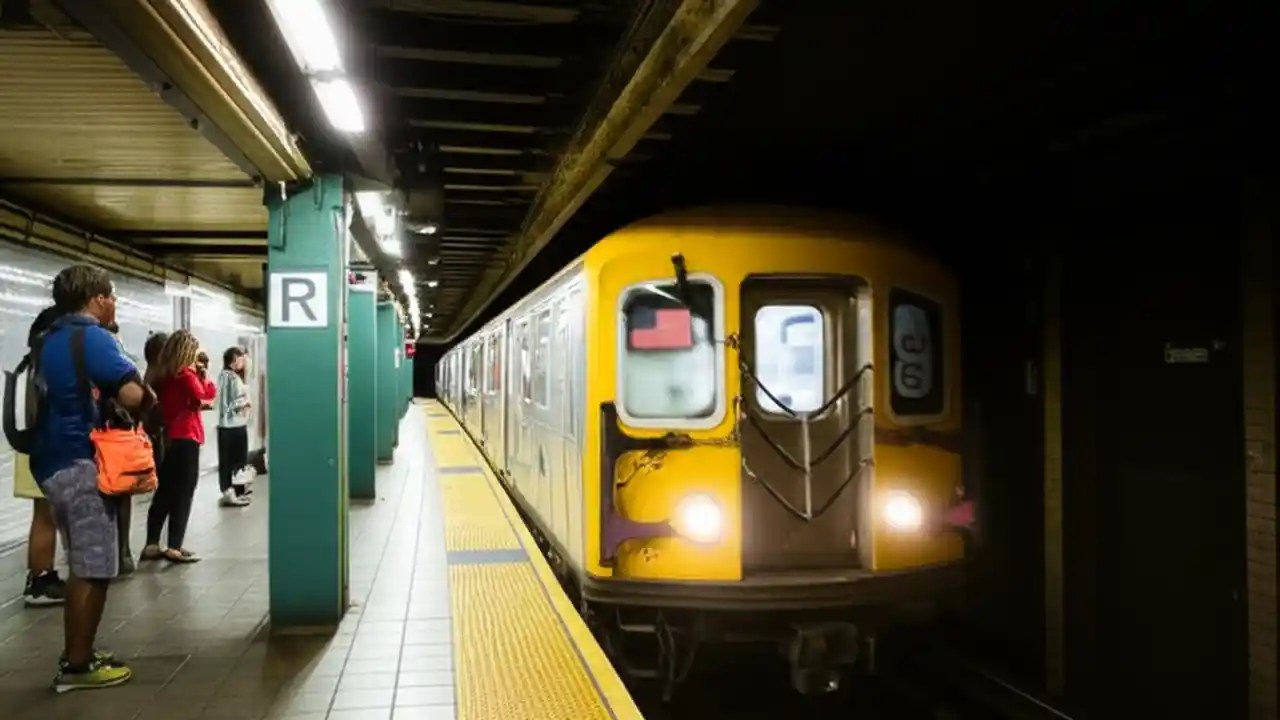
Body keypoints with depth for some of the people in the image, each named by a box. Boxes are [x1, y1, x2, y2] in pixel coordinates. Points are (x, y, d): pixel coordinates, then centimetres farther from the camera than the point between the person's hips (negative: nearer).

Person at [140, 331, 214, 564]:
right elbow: (206, 397, -8)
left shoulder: (162, 376, 9)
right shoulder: (186, 376, -11)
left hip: (167, 438, 7)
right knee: (182, 495, -2)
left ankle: (152, 545, 13)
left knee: (164, 493, 12)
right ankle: (174, 548, -2)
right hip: (185, 438, -7)